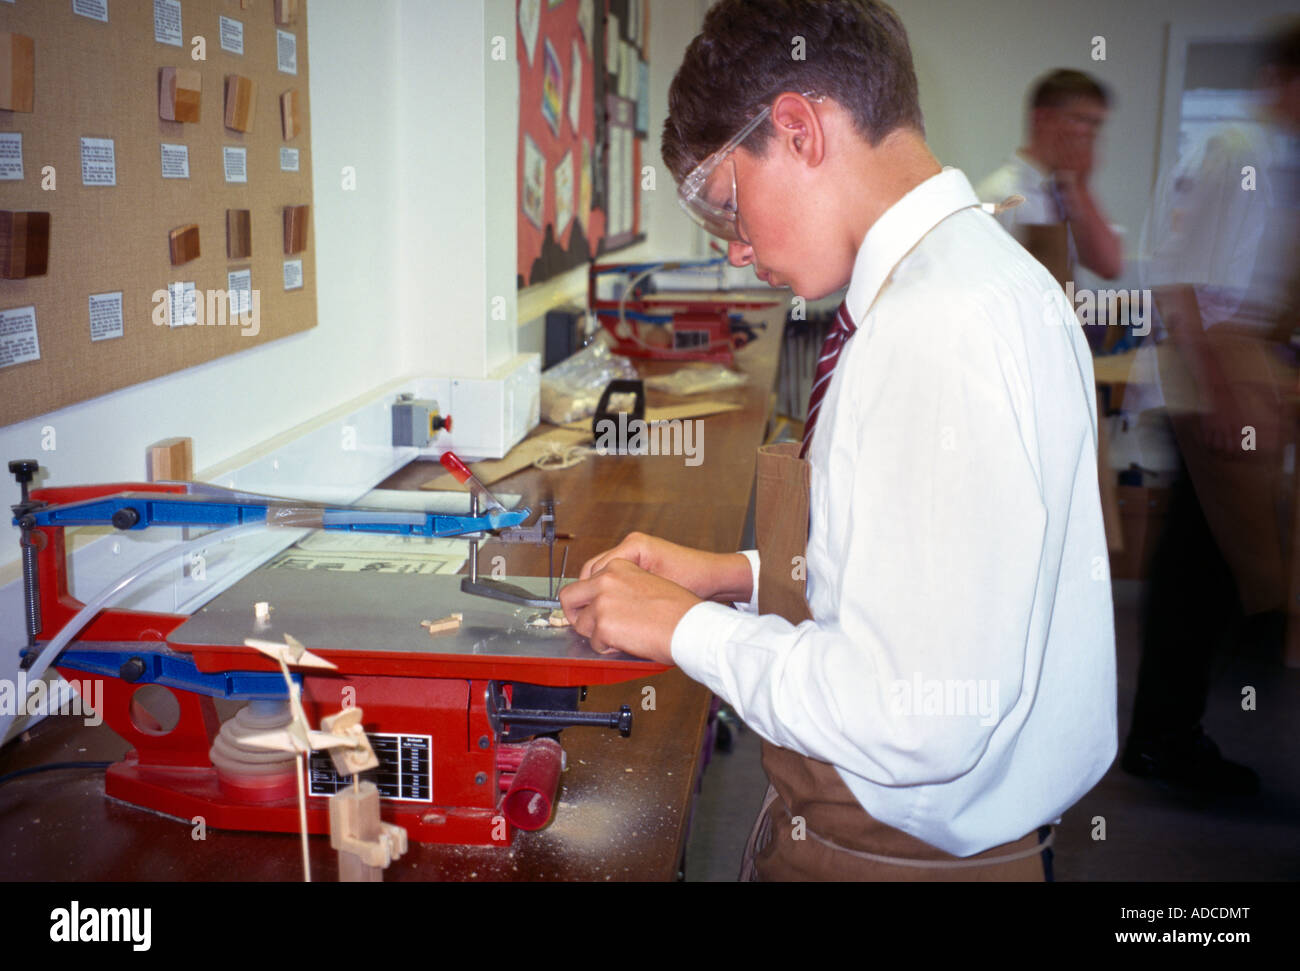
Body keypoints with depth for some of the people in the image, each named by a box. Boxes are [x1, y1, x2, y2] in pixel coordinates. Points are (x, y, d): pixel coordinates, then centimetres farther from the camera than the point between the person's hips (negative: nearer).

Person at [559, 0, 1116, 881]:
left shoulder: (940, 327, -26)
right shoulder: (973, 274, 5)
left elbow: (920, 723, -29)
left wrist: (688, 626, -17)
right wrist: (741, 578, 5)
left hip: (903, 851, -8)